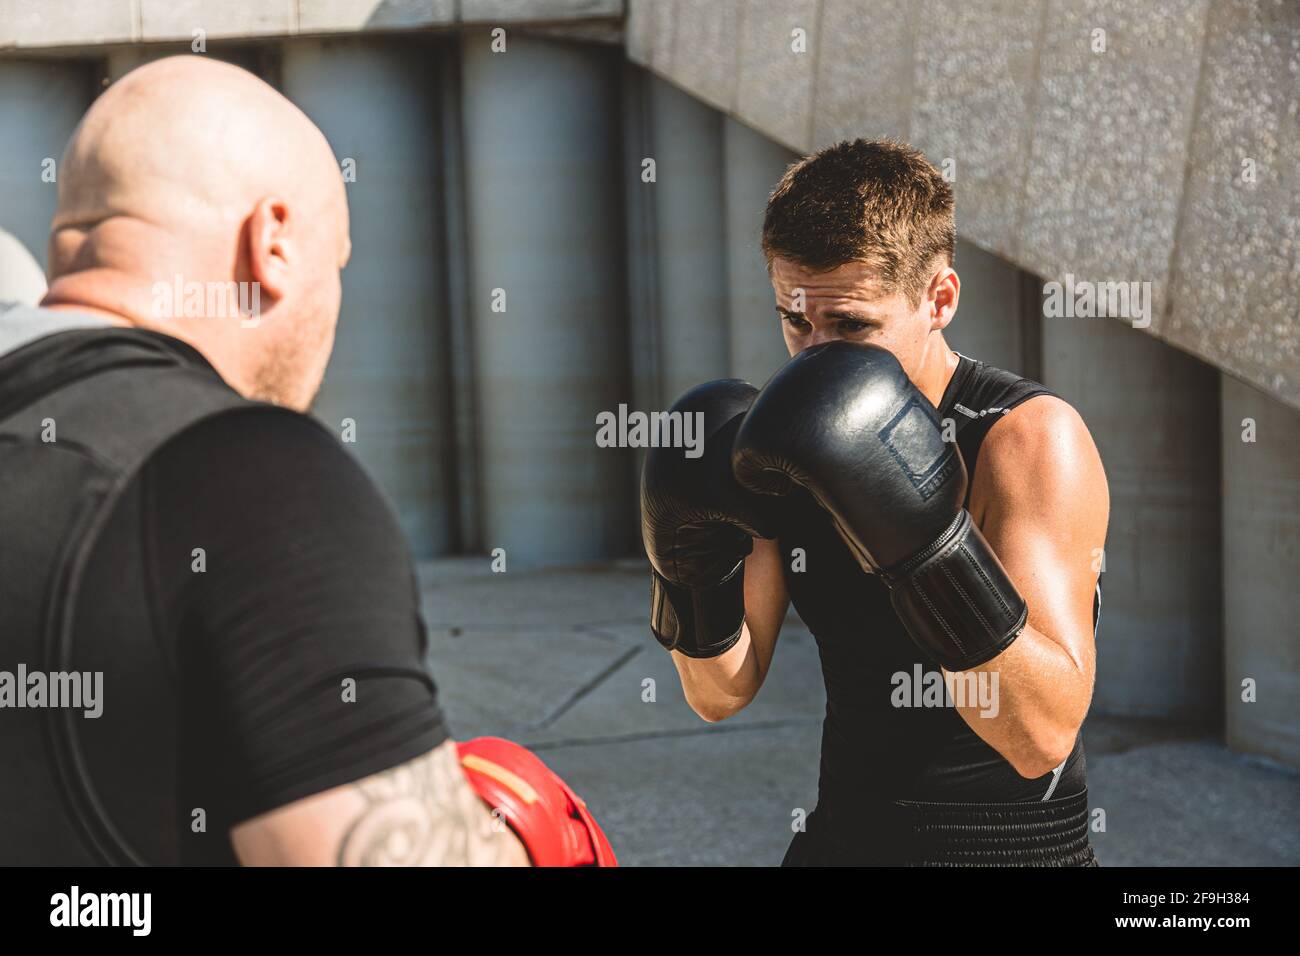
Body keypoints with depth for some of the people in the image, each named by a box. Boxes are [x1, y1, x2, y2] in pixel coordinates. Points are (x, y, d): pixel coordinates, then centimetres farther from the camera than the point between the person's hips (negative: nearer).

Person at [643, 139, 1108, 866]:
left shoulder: (1032, 438, -18)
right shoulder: (798, 440, -1)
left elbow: (1043, 735, -27)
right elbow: (723, 694, 1)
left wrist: (925, 538, -36)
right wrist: (694, 567, -16)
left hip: (1009, 845, -5)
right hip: (840, 837, 5)